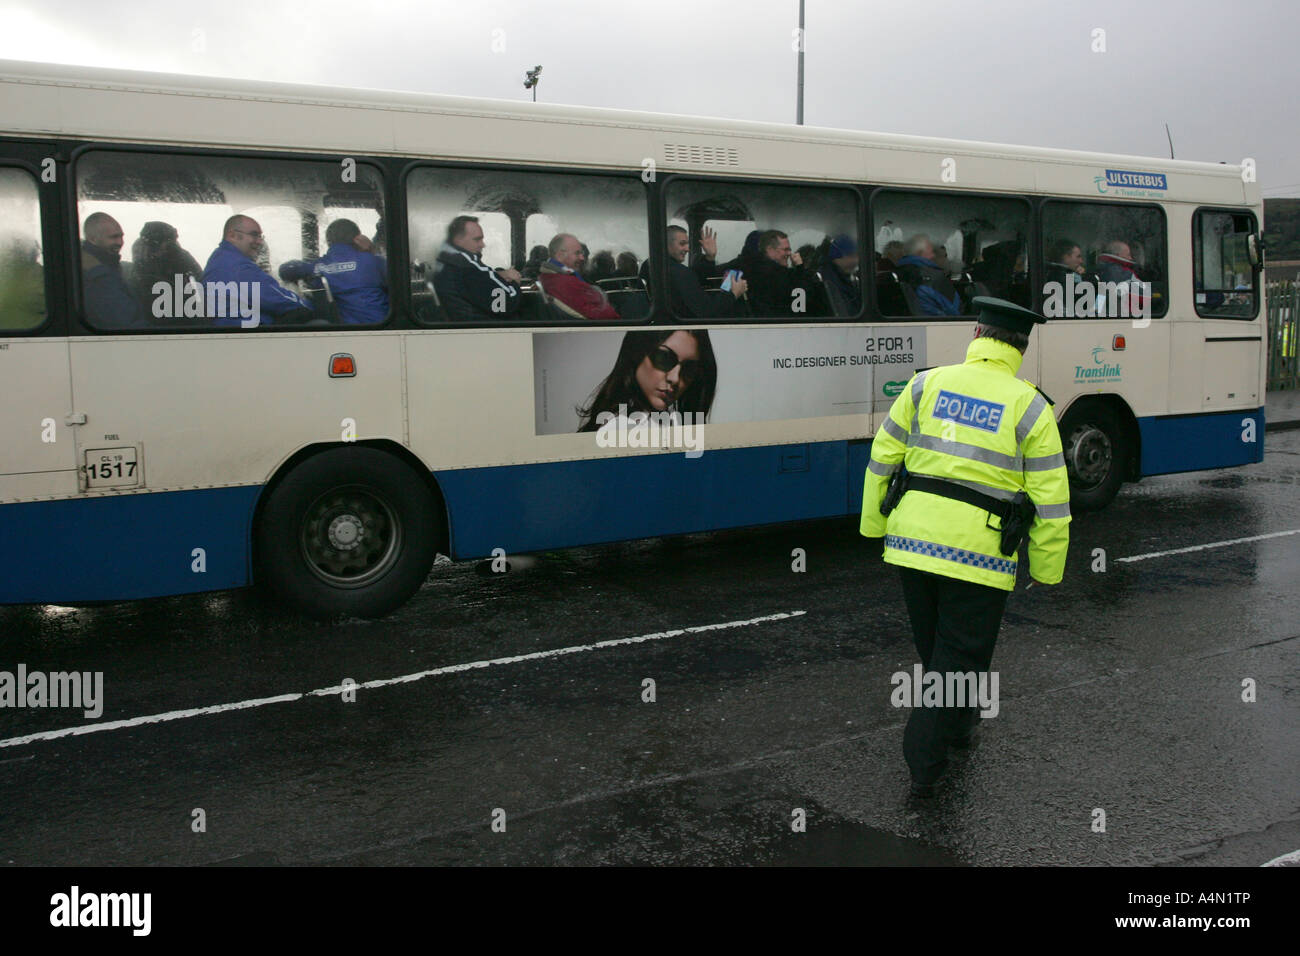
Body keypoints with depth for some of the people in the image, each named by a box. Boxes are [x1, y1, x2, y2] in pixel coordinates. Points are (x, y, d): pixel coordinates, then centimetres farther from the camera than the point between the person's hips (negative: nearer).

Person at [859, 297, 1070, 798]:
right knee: (959, 654, 7)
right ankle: (924, 763, 4)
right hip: (978, 551, -3)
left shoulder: (928, 383, 4)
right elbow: (1050, 499, -4)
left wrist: (874, 524, 18)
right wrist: (1046, 568, 7)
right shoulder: (1029, 407, -4)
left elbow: (882, 459, 7)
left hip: (912, 537, 4)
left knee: (935, 643, 22)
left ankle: (957, 723, 43)